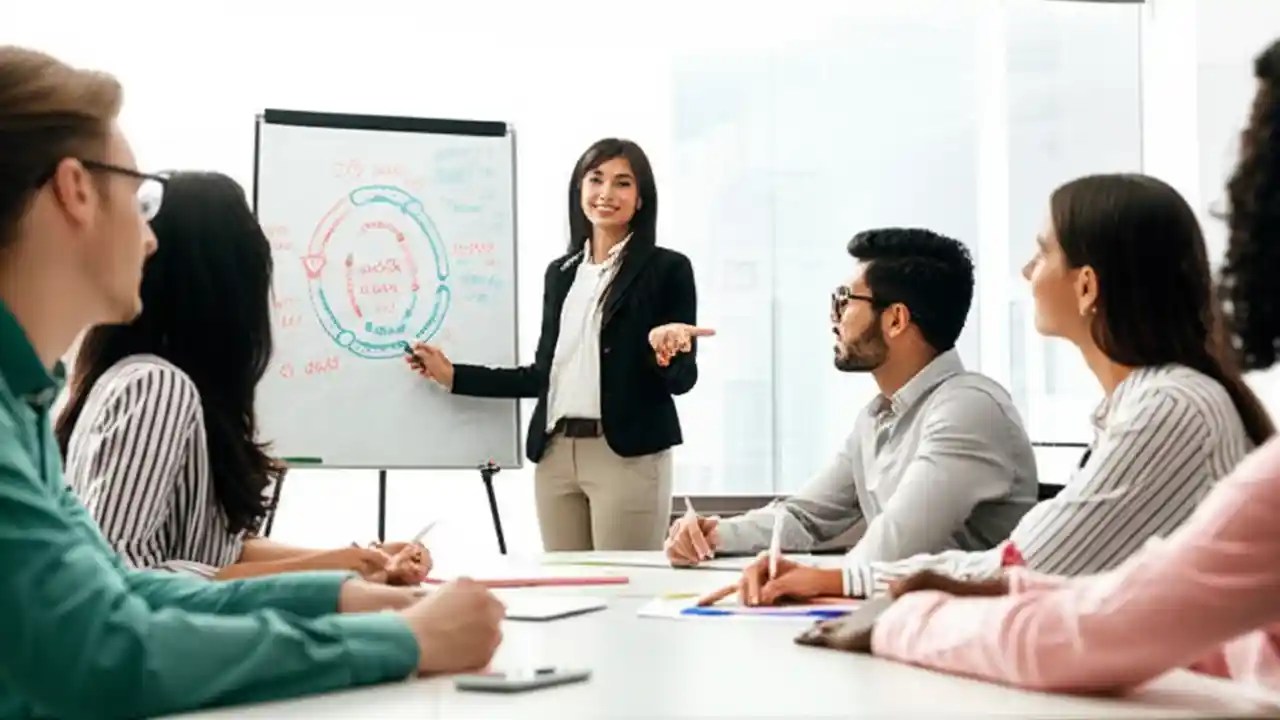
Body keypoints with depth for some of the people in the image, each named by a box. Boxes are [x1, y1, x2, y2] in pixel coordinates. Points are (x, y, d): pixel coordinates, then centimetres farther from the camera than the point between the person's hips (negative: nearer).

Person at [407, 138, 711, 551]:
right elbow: (544, 373, 16)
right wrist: (454, 376, 15)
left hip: (628, 455, -5)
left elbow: (682, 380, -3)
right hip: (555, 455, 5)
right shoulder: (560, 272, 14)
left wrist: (665, 353, -25)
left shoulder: (667, 269, -1)